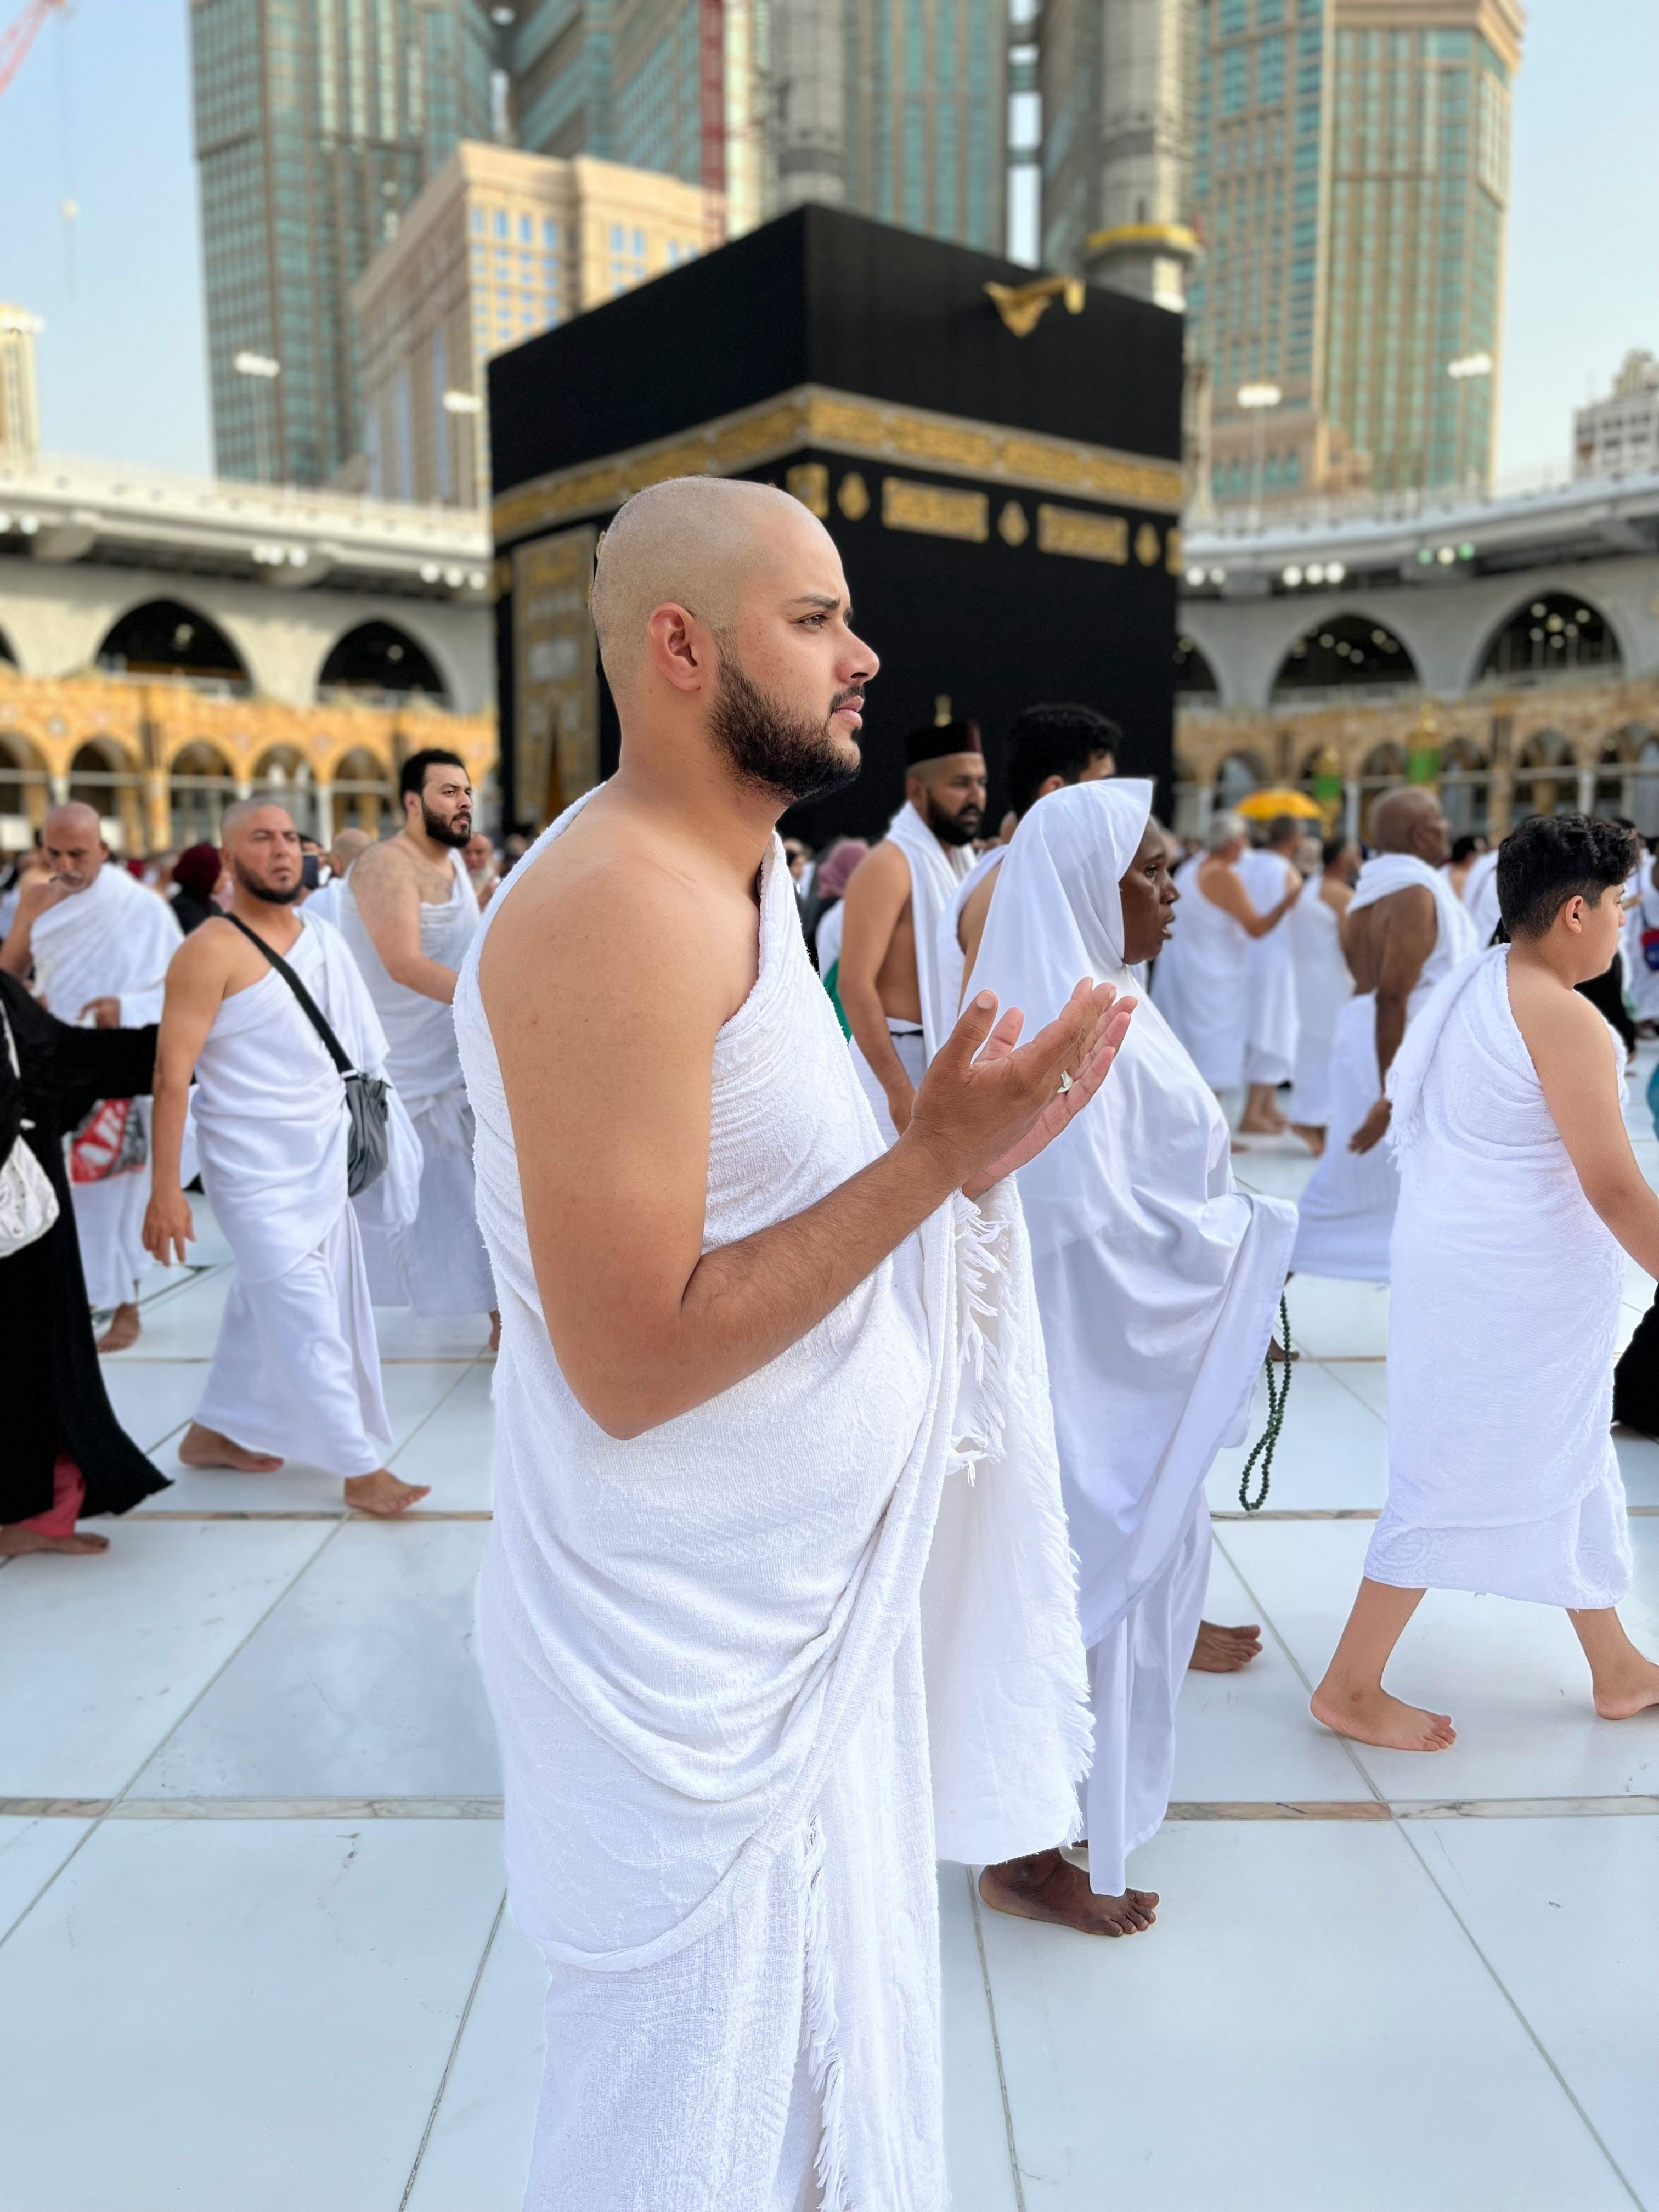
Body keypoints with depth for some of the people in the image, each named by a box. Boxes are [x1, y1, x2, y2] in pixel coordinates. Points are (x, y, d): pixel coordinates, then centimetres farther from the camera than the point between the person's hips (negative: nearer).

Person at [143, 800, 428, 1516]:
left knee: (263, 1307, 18)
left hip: (326, 1160, 7)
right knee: (309, 1320, -4)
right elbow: (172, 1073, -17)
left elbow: (353, 1049, 16)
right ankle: (361, 1469, 5)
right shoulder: (211, 952, -14)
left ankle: (214, 1433, 35)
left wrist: (372, 1136, 15)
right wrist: (165, 1189, -21)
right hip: (259, 1173, -7)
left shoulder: (322, 940, 7)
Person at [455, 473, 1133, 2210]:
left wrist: (963, 1151, -2)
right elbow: (633, 1365, -26)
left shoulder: (741, 879, 9)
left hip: (814, 1607, 9)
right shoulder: (615, 905, -24)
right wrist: (934, 1157, -24)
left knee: (834, 2061, 26)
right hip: (688, 1655, -9)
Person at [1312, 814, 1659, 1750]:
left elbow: (1412, 1105, 16)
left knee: (1573, 1460, 21)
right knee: (1459, 1481, 3)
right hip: (1514, 1287, -10)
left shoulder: (1477, 986, 8)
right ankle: (1350, 1689, 16)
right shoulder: (1562, 1016, -21)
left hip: (1463, 1256, 10)